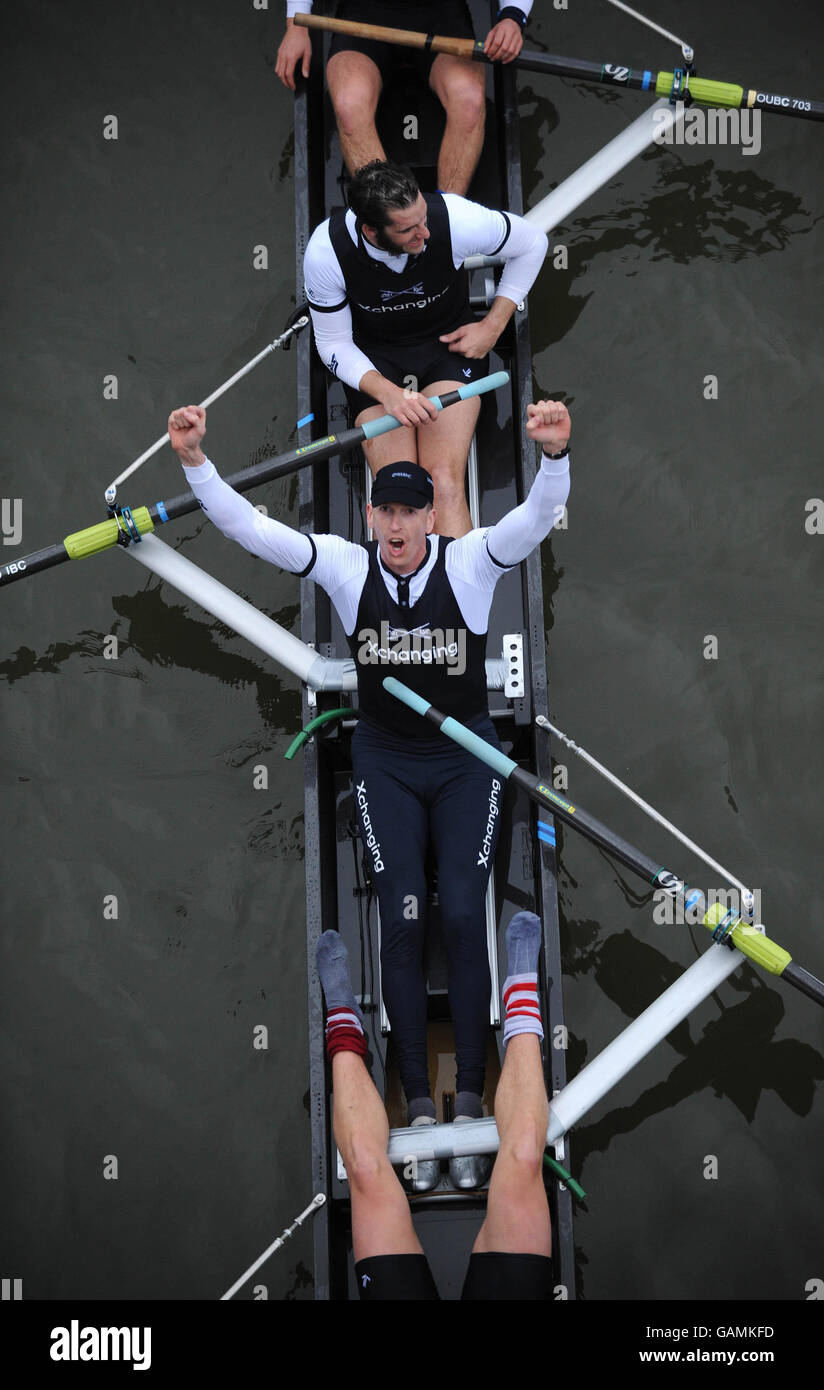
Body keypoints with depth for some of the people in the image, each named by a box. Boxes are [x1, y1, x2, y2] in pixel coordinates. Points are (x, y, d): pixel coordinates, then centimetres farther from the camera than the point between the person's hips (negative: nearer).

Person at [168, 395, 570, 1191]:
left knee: (463, 919, -7)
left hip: (465, 760, -1)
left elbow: (539, 515, -30)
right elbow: (251, 529, -16)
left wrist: (554, 453, -50)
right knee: (402, 923, -4)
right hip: (384, 762, 1)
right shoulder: (346, 568, -9)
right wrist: (194, 462, -31)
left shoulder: (470, 562, -14)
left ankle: (470, 1106, 1)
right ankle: (418, 1109, 3)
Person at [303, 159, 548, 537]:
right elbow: (333, 345, -9)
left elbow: (532, 243, -3)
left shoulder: (455, 219, -25)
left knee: (445, 480, -26)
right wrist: (388, 393, -26)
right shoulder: (325, 251, -23)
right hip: (374, 357, 0)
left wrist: (492, 326, -6)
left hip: (450, 341, 0)